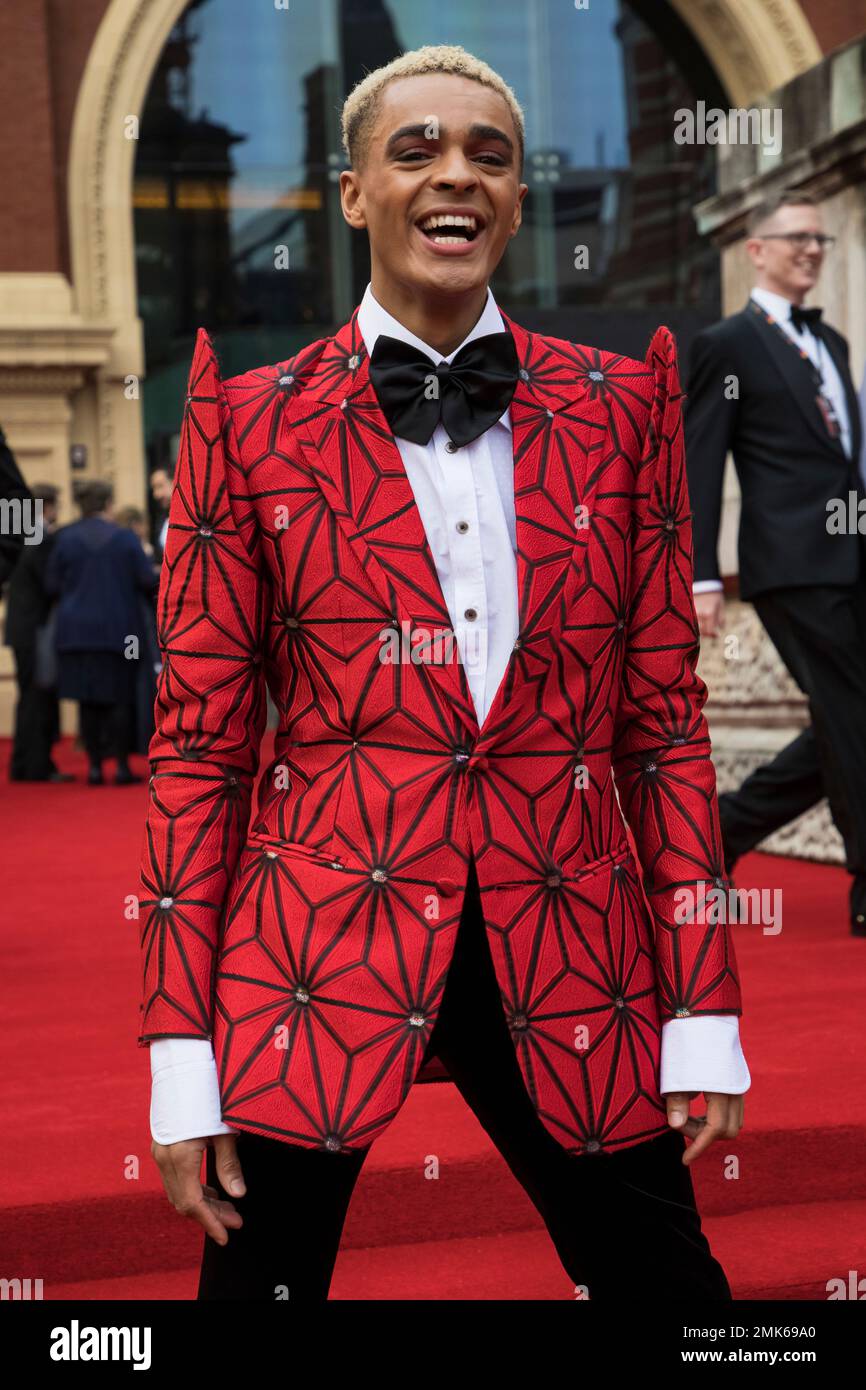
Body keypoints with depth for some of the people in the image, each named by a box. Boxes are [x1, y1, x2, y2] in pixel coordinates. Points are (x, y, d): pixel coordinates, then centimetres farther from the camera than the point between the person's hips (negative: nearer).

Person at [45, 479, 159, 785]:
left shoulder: (65, 538, -3)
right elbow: (148, 580, -5)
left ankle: (95, 766, 7)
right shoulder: (125, 538, -6)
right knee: (119, 699, 6)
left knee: (88, 702, 7)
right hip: (118, 630, -2)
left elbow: (51, 584, 0)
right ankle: (122, 765, 5)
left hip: (76, 630, 2)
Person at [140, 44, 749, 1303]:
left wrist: (705, 1016, 4)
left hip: (570, 955, 2)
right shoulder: (251, 422, 1)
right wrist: (182, 1055, -3)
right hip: (319, 955, -1)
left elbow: (666, 716, 8)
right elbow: (198, 741, 1)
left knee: (664, 1278, 8)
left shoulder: (619, 408, 6)